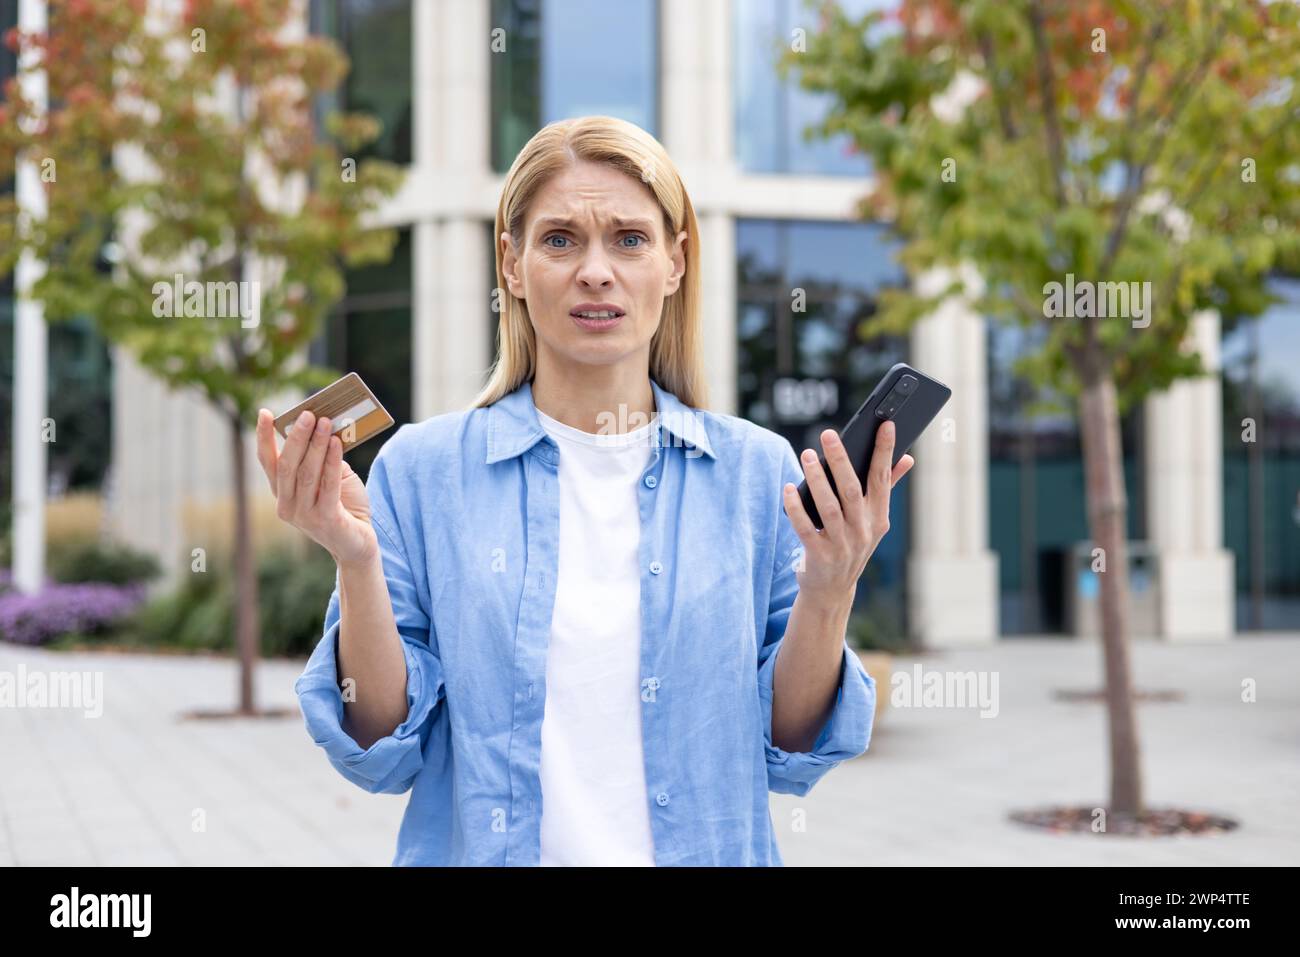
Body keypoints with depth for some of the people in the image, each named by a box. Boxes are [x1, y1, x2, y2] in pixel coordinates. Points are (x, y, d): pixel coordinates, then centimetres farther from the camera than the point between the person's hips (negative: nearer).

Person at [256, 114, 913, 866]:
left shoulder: (758, 471, -3)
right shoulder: (421, 469, -6)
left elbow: (788, 757, -3)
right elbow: (384, 754, -7)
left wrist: (828, 595, -18)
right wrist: (358, 564, -20)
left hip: (708, 848, 1)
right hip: (482, 850, -1)